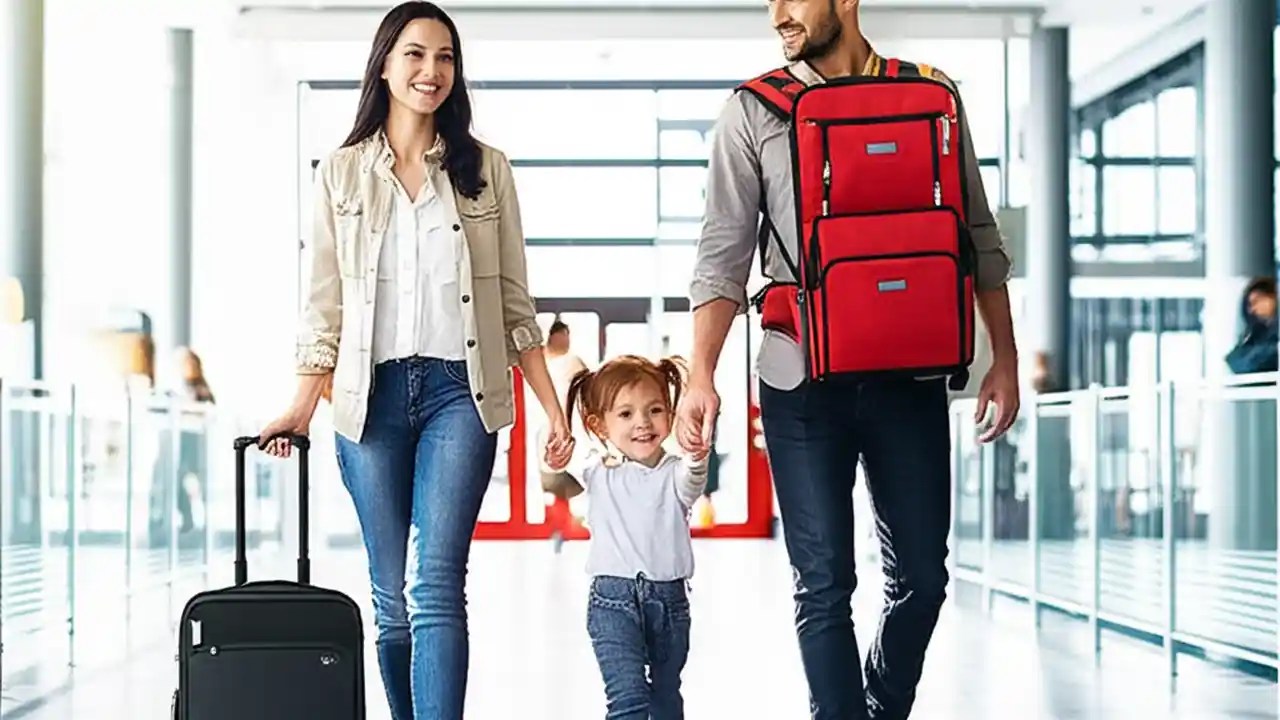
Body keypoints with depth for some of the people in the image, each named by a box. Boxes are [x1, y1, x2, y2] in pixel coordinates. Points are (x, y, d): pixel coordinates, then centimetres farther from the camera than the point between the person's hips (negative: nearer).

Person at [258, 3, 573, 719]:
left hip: (460, 390, -1)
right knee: (391, 596, 5)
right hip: (372, 392, 2)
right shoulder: (341, 172, 9)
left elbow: (514, 300, 8)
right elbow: (325, 304, 7)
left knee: (437, 584, -14)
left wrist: (553, 406, 2)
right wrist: (304, 406, -4)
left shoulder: (486, 169, 8)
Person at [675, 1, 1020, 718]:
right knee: (824, 582, 0)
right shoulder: (755, 111, 3)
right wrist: (701, 375, -11)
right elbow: (724, 254, -1)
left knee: (921, 574, 7)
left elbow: (979, 238, 9)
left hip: (910, 376, 2)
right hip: (804, 380, -1)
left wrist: (1005, 358, 6)